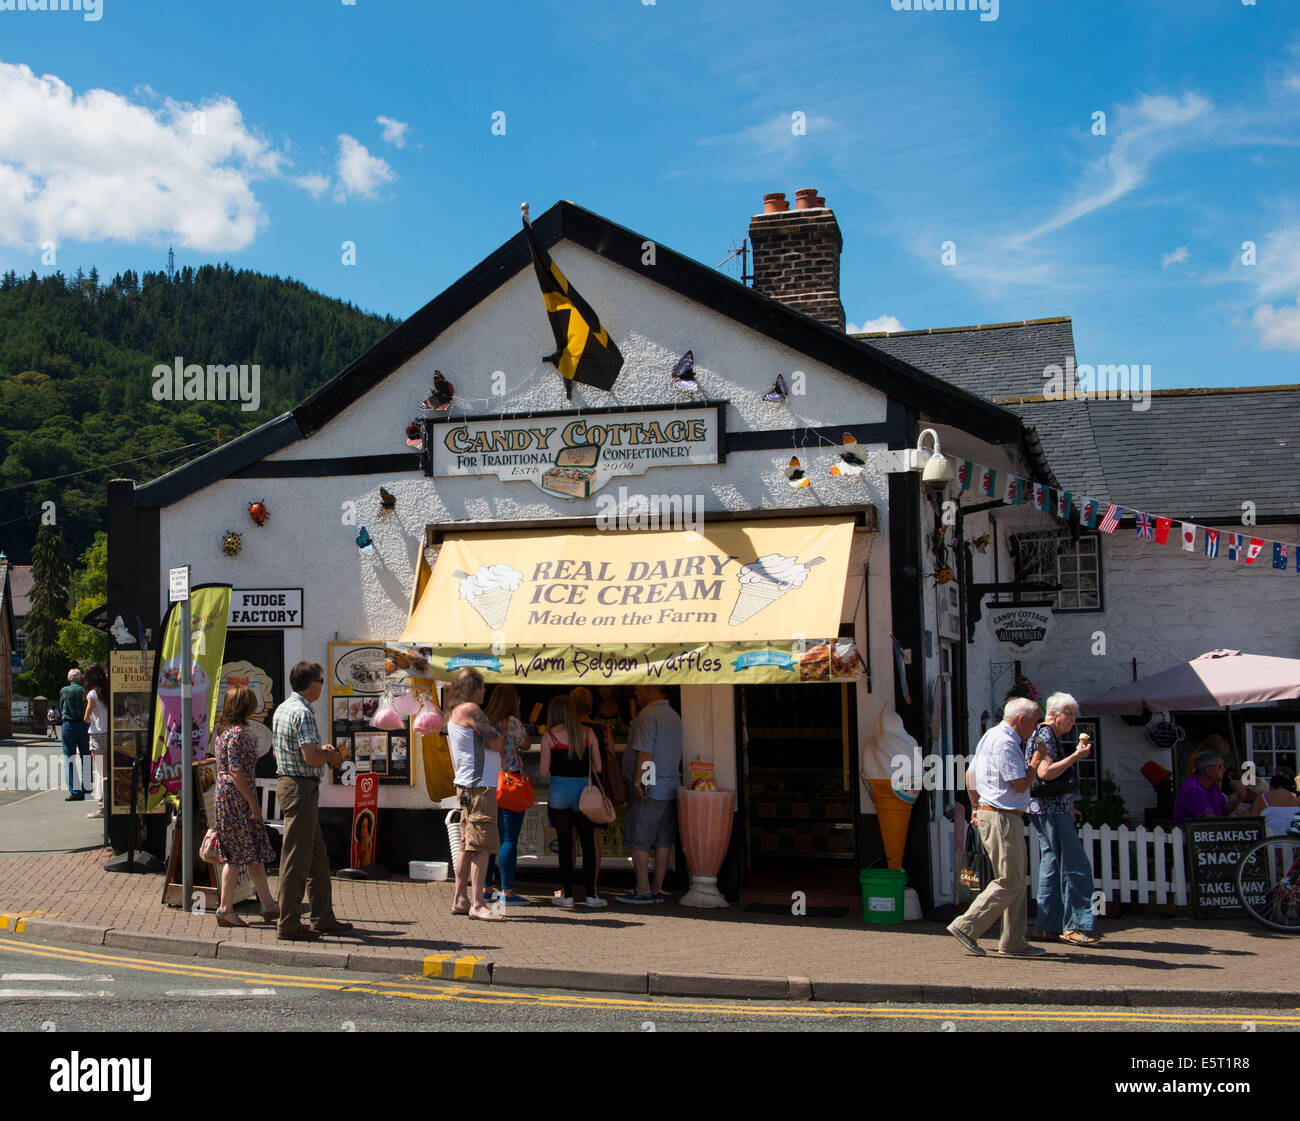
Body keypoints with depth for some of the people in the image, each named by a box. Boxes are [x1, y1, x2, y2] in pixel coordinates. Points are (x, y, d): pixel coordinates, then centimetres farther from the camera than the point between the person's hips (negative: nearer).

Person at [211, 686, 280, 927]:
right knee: (238, 853, -4)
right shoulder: (238, 733, -16)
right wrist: (253, 801, -18)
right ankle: (225, 909, 1)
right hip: (237, 798, -10)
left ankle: (268, 905, 16)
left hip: (226, 795, 10)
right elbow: (236, 771, -21)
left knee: (256, 851, 12)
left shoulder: (224, 731, 13)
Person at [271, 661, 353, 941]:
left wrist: (322, 749, 15)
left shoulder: (282, 708, 14)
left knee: (317, 855, 15)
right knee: (296, 858, -4)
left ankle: (323, 917, 20)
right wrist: (331, 756, -4)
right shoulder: (302, 712, -17)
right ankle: (289, 924, 2)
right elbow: (311, 758, -23)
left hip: (288, 784, 10)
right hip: (301, 789, -10)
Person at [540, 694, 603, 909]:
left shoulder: (550, 736, -3)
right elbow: (598, 768, 3)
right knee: (588, 844, 7)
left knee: (565, 845, 4)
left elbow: (544, 771, -6)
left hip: (560, 792, -1)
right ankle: (591, 895, 9)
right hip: (584, 792, 1)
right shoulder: (588, 733, 3)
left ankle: (567, 894, 6)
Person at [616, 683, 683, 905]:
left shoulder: (648, 715, -13)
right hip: (670, 789, 8)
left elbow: (644, 753, -19)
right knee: (663, 841, 8)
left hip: (648, 789, -8)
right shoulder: (674, 715, 15)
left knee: (638, 841, -1)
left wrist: (637, 782, -16)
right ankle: (657, 889, 12)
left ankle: (643, 890, 0)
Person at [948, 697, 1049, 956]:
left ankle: (1013, 942, 14)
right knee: (1009, 881, -8)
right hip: (1002, 818, -11)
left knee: (1017, 879, 12)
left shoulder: (990, 736, 16)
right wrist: (1035, 762, -2)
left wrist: (976, 805, 27)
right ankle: (966, 926, -6)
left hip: (987, 812, 11)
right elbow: (1021, 785, -17)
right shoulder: (1005, 743, -16)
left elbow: (970, 774, 22)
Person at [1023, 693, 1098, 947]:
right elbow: (1045, 773, -24)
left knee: (1052, 865, 9)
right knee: (1075, 866, -9)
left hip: (1051, 810, 11)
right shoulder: (1045, 736, -11)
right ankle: (1074, 926, -7)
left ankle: (1045, 927, 10)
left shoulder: (1049, 736, 21)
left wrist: (1068, 808, 22)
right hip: (1052, 811, -11)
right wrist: (1075, 756, -21)